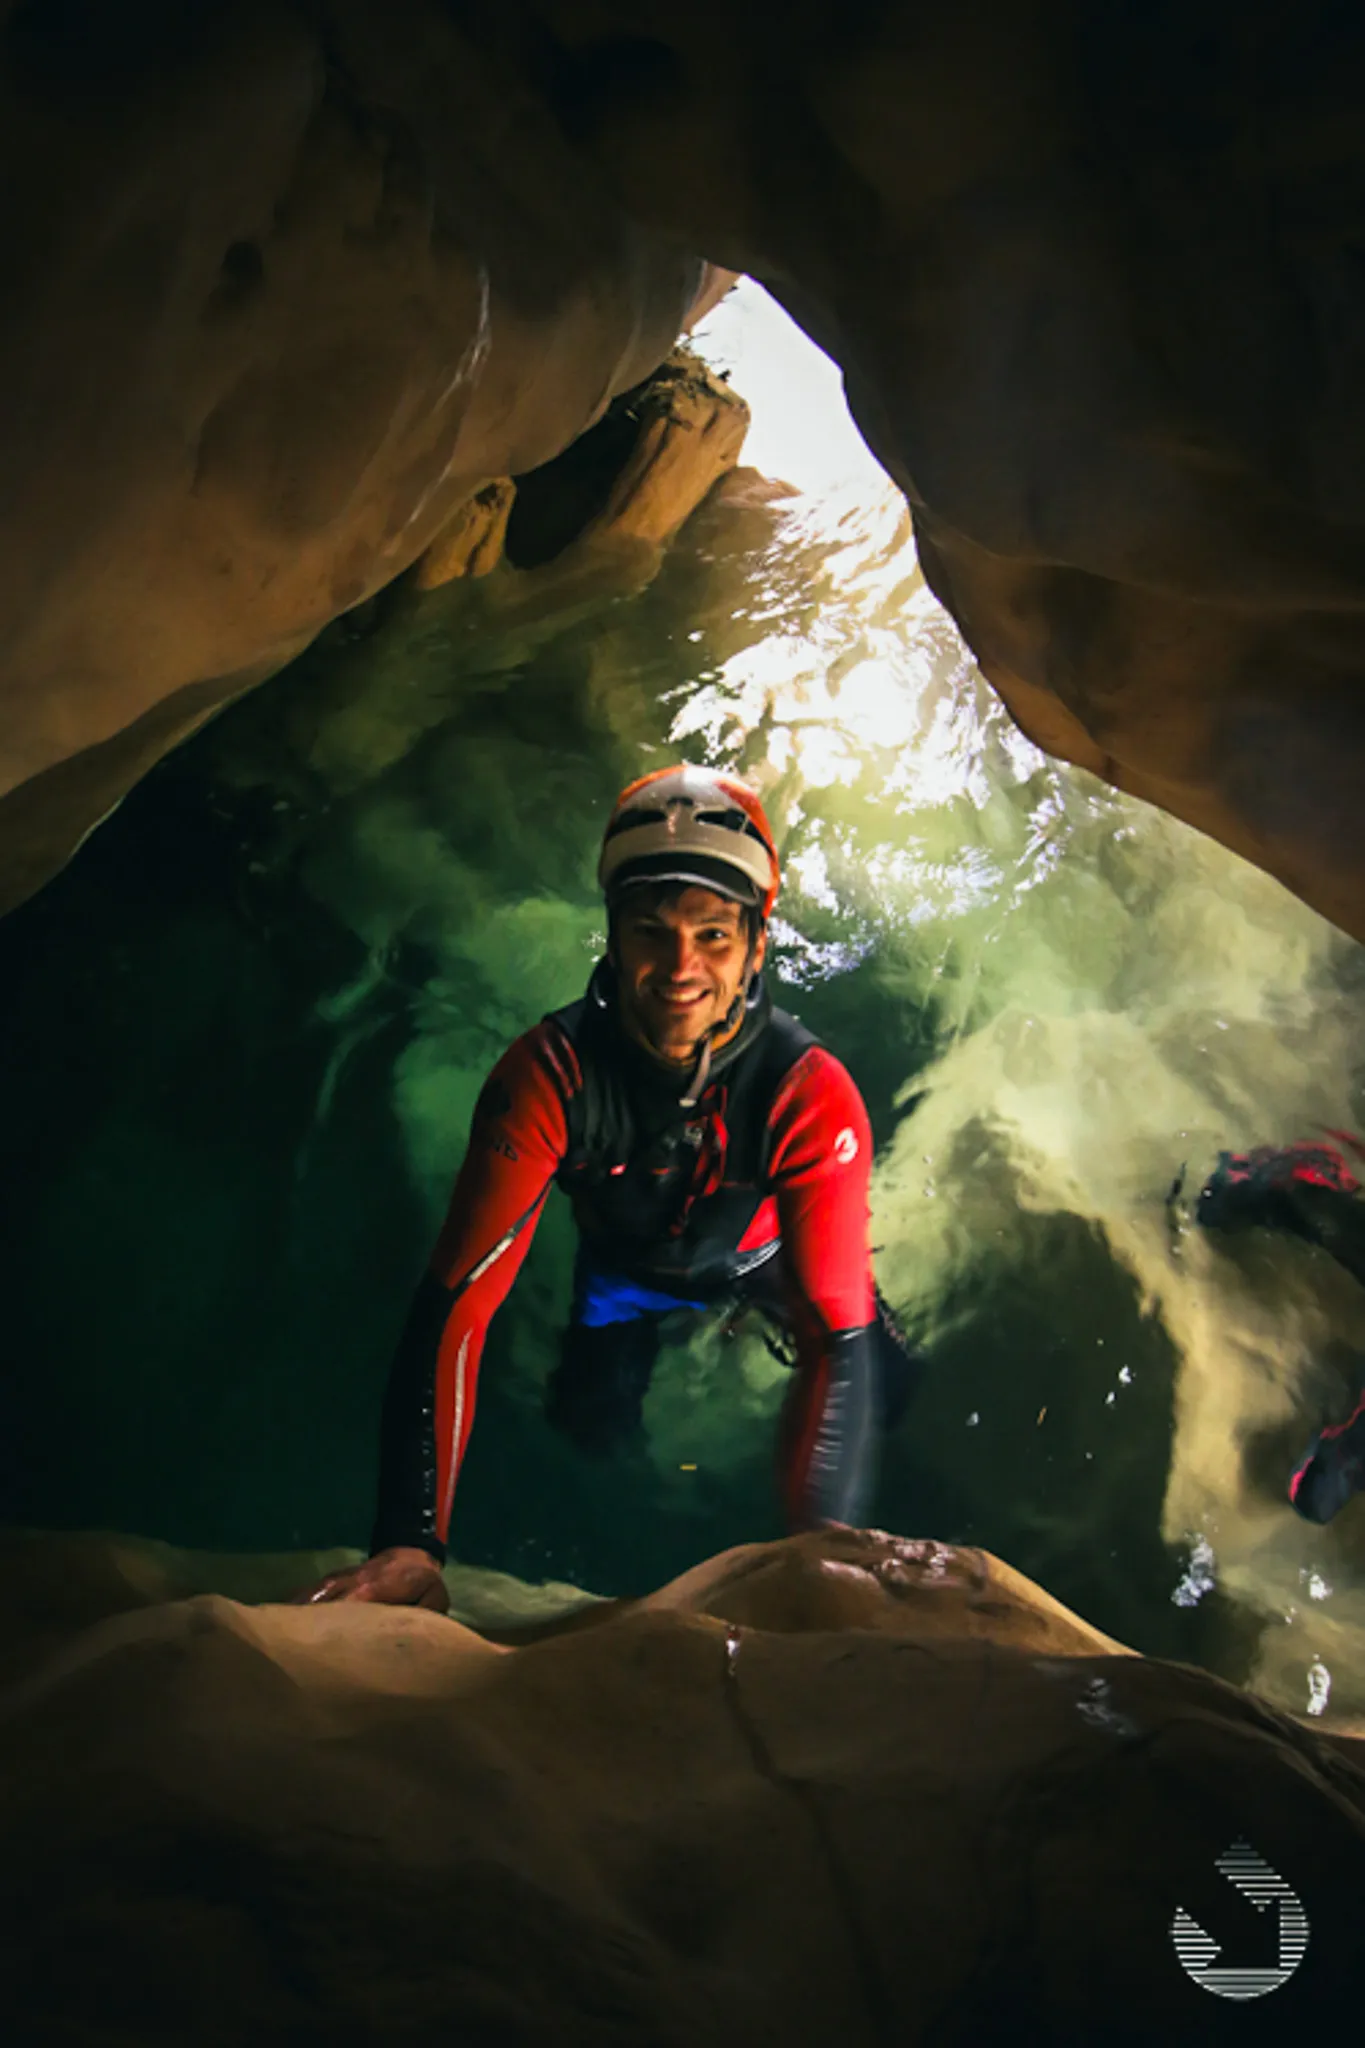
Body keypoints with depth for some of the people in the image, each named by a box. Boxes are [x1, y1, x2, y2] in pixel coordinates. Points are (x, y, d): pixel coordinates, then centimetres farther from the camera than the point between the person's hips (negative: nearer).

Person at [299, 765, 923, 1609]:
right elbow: (456, 1301, -42)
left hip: (760, 1255, 0)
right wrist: (410, 1543, -50)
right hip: (627, 1261, 0)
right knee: (588, 1430, -3)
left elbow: (838, 1339, -41)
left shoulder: (812, 1095, -41)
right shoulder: (551, 1072, -40)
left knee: (884, 1388, -10)